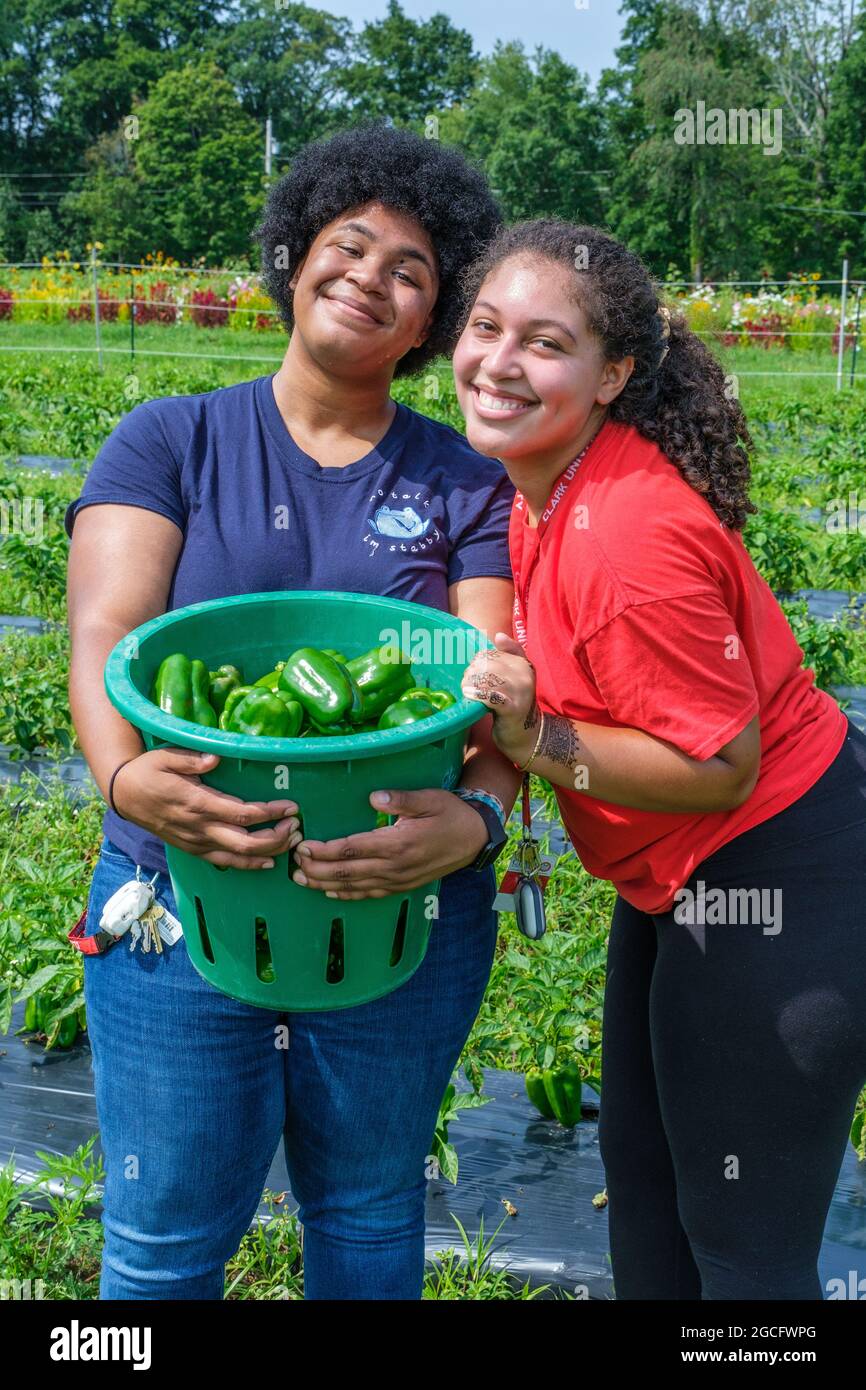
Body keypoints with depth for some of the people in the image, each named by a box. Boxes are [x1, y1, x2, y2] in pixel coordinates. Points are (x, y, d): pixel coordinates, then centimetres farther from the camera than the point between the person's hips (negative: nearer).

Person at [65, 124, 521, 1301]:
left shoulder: (465, 486, 4)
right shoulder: (168, 441, 3)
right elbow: (104, 632, -11)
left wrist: (475, 817, -29)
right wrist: (124, 775, -32)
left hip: (403, 907, 1)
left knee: (369, 1217, 20)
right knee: (164, 1243, 11)